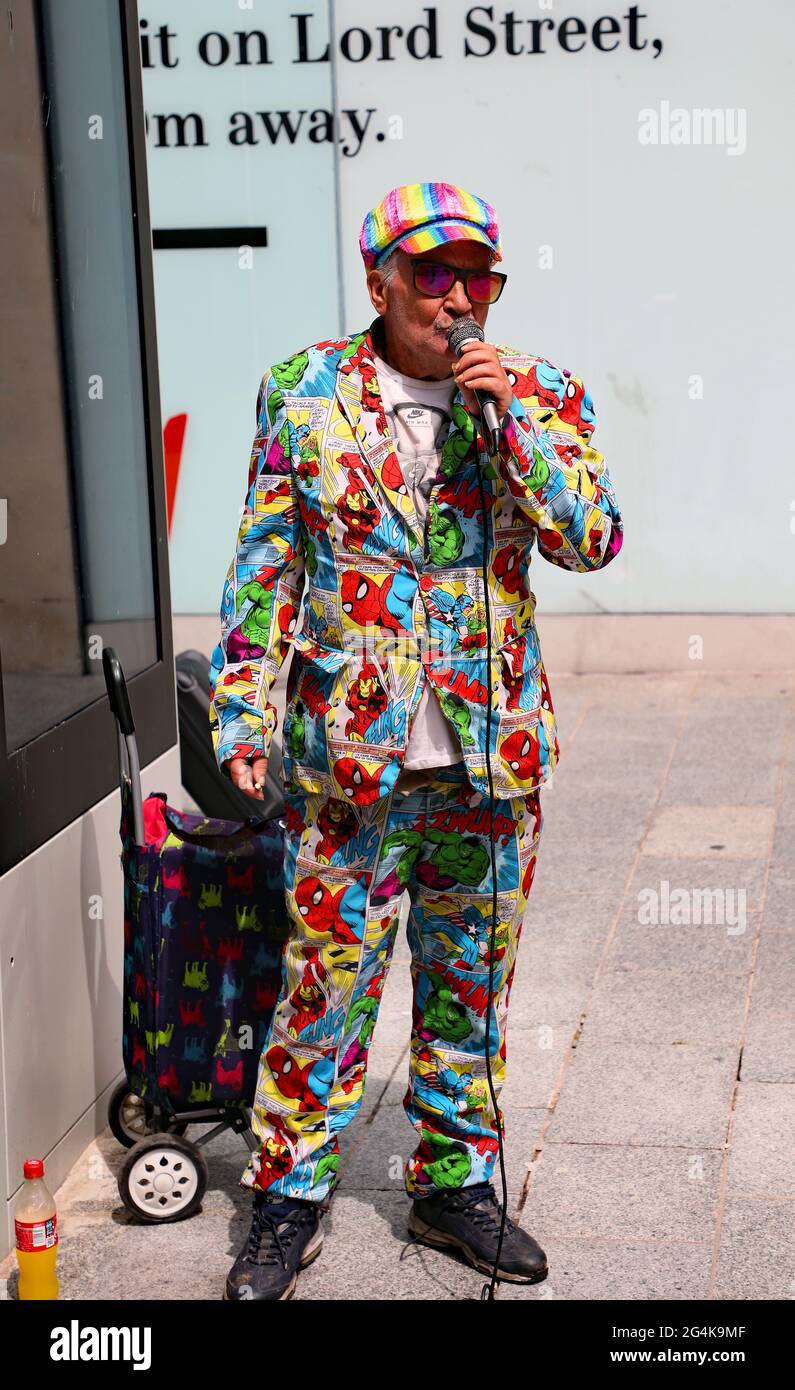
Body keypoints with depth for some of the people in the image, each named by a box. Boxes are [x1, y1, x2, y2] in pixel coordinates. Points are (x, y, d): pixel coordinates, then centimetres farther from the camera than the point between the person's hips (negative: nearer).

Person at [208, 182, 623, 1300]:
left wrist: (515, 415, -17)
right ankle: (289, 1202, 21)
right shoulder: (305, 392, 0)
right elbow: (265, 564, 2)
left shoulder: (538, 394, 3)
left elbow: (592, 540, -9)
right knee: (325, 980, 4)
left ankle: (455, 1183, 31)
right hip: (350, 754, -2)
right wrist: (244, 710, -3)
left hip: (494, 751, 2)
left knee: (471, 982, 14)